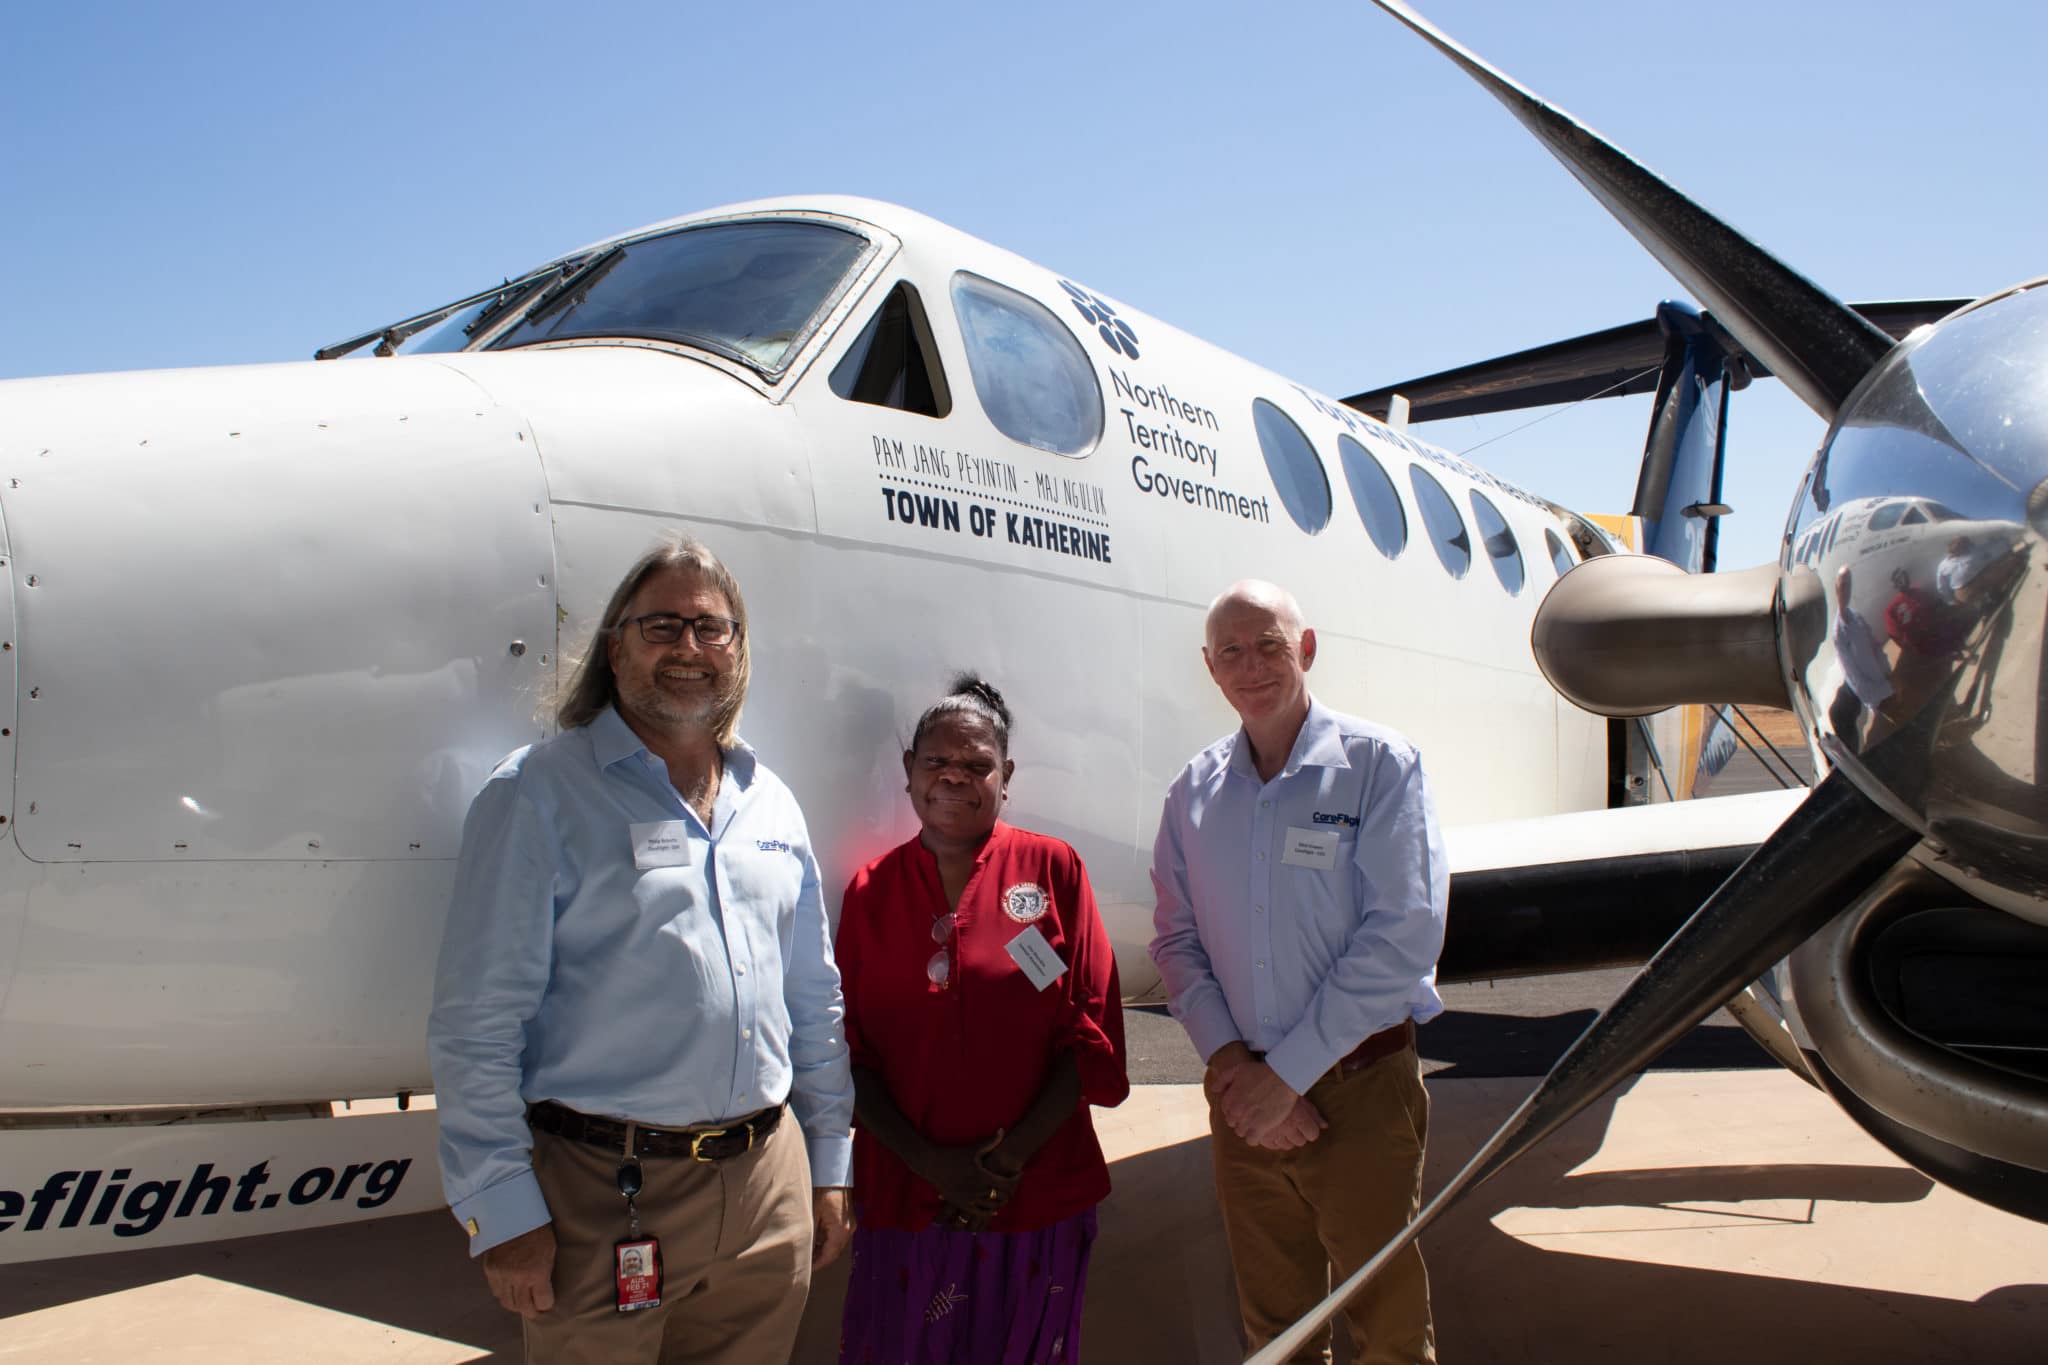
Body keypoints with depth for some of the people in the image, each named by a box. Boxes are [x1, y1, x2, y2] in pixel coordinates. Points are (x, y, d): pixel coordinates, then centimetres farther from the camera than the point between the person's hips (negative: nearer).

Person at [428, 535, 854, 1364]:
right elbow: (476, 1026, -10)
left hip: (765, 1181, 5)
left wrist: (829, 1167, 13)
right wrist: (500, 1211, -13)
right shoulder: (539, 794, -6)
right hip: (607, 1197, -5)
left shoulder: (771, 804, 11)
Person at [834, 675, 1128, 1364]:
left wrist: (1012, 1155, -10)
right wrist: (928, 1160, -10)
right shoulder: (872, 889, 4)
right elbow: (850, 1050, 2)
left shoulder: (1053, 868, -1)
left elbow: (1094, 1034, -3)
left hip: (1039, 1197, -1)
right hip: (906, 1199, 1)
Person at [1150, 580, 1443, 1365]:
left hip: (1359, 1090, -4)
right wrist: (1232, 1062, -9)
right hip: (1245, 1096, 4)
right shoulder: (1195, 792, 6)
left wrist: (1287, 1073, -14)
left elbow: (1404, 935, -14)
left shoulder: (1377, 764, -7)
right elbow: (1177, 941, 6)